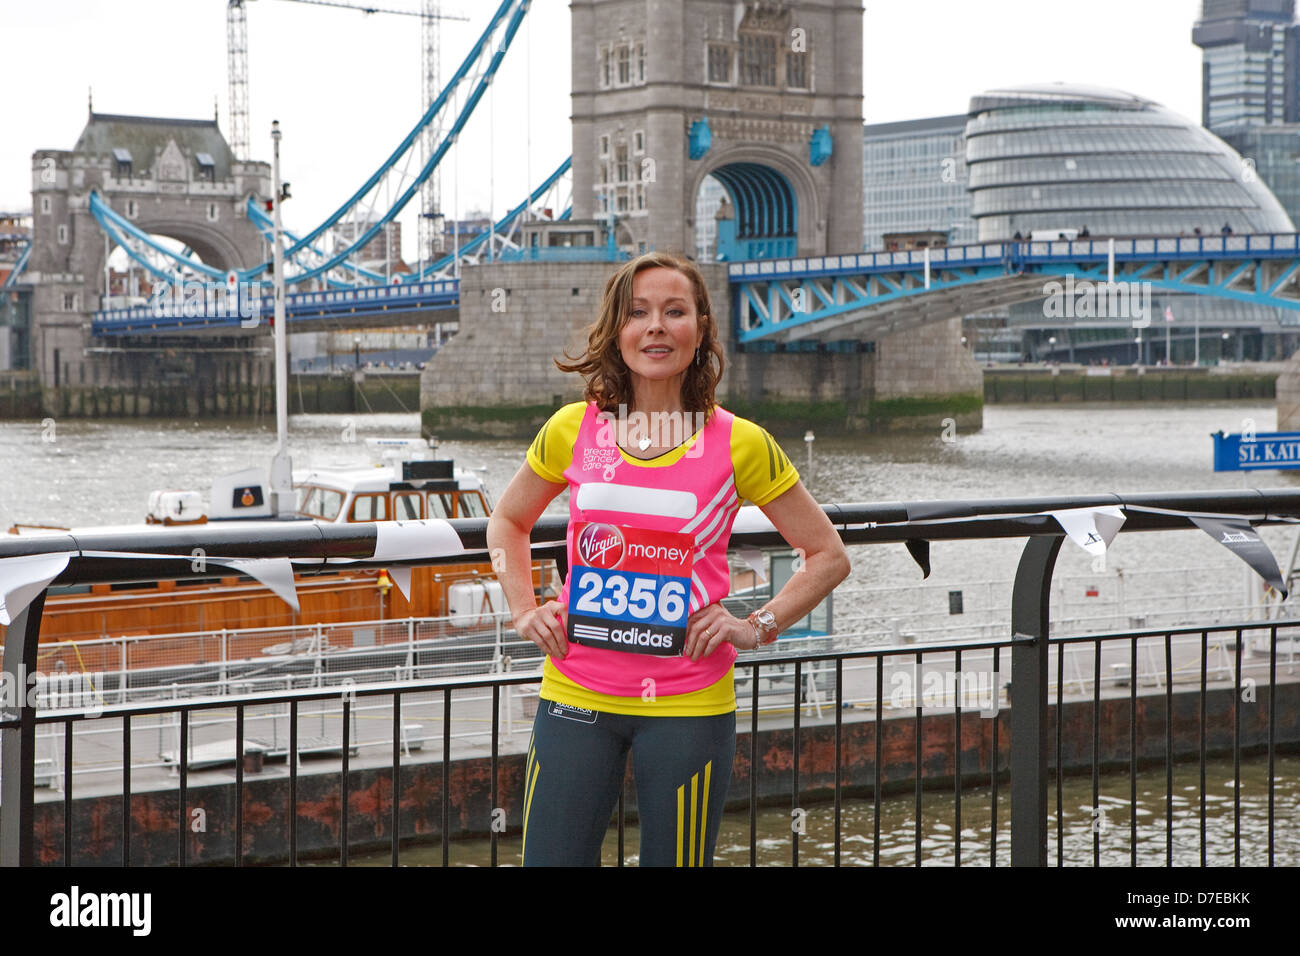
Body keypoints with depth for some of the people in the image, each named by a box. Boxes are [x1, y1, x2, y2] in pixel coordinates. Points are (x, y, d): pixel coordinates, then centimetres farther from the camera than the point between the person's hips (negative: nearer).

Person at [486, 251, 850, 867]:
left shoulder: (738, 444, -3)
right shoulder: (573, 430, 2)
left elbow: (829, 556, 7)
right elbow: (508, 521, 21)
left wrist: (757, 627, -4)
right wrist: (523, 610, 7)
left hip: (689, 705, -1)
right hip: (577, 696, 2)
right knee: (550, 858, 2)